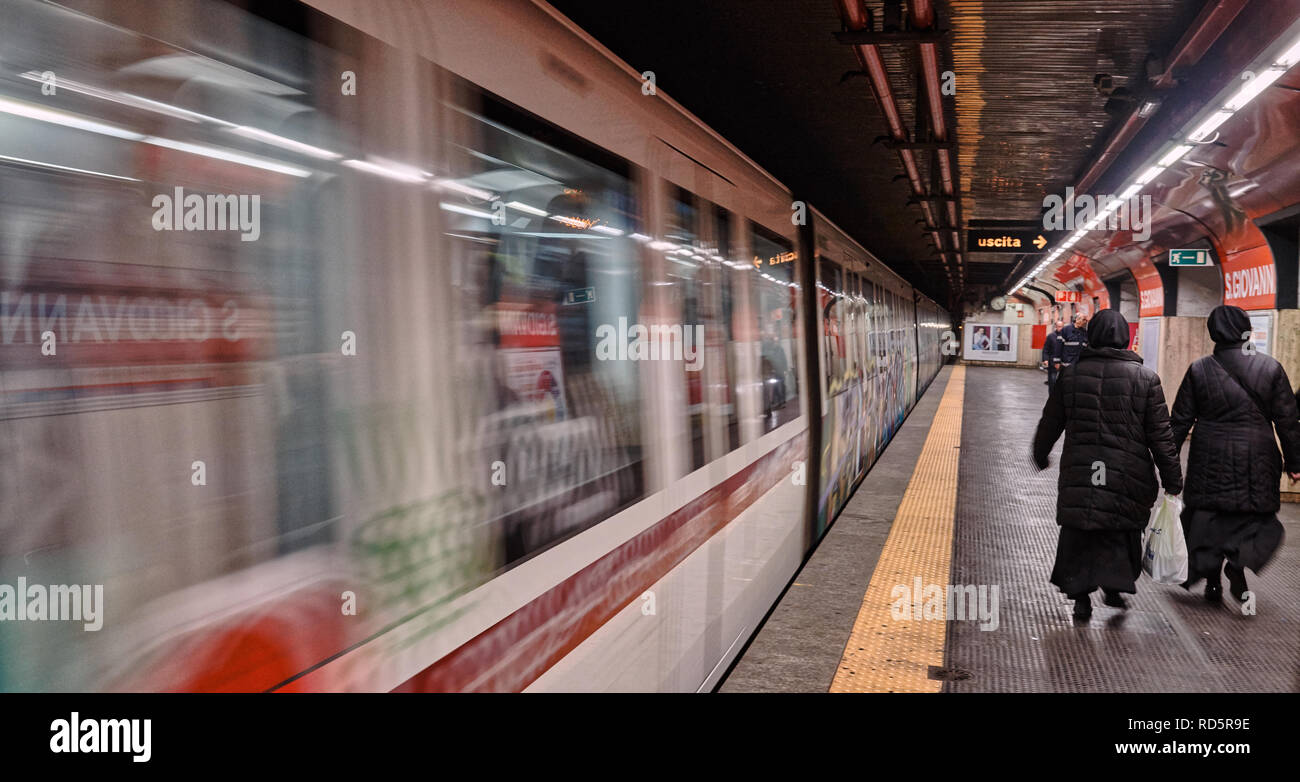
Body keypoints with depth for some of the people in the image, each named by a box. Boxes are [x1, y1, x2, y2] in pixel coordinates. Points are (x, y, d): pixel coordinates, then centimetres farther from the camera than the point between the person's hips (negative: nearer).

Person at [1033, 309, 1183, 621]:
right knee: (1123, 530, 16)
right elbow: (1160, 435, -1)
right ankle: (1115, 584, 6)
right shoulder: (1145, 378, -3)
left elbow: (1050, 423, 8)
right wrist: (1172, 479, 6)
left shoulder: (1071, 374, 0)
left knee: (1078, 532, 9)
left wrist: (1040, 455, 25)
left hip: (1079, 470, 1)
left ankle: (1081, 596, 10)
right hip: (1127, 474, -1)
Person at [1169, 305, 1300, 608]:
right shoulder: (1271, 367, -2)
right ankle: (1239, 562, -11)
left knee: (1208, 516, 10)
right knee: (1257, 516, 12)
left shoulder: (1199, 370, -3)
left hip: (1210, 460, 0)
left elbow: (1181, 419, 0)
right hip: (1257, 463, 0)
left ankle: (1211, 579, 12)